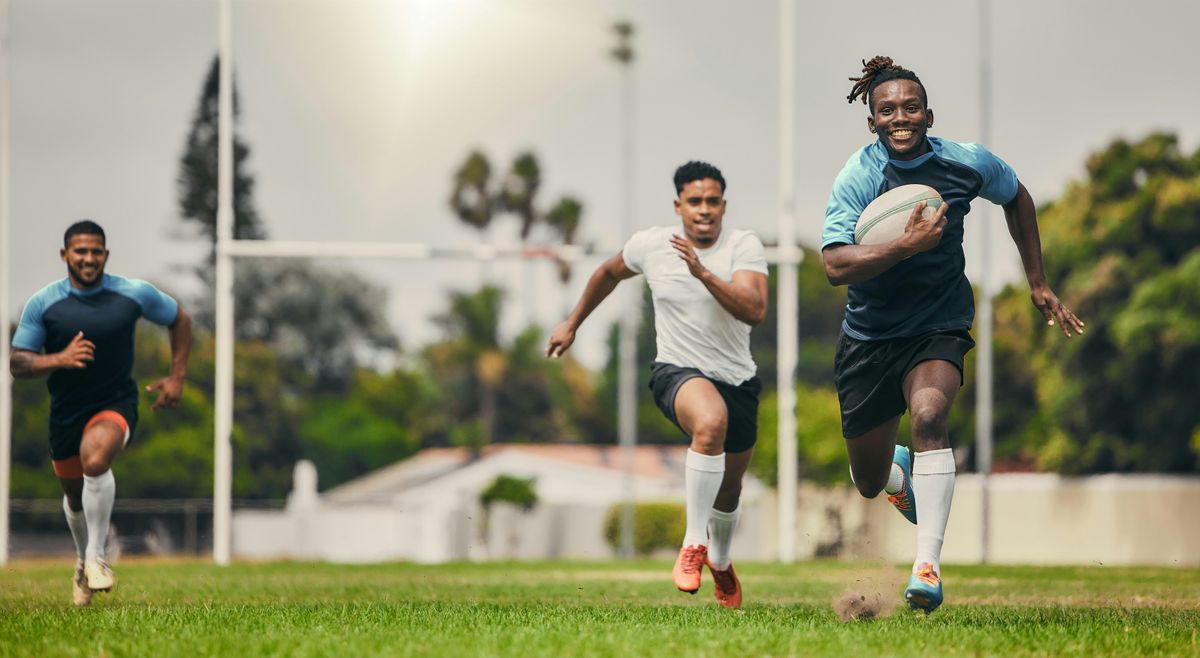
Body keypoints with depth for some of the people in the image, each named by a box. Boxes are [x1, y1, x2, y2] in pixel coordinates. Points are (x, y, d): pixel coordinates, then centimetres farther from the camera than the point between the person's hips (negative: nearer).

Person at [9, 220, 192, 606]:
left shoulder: (135, 294, -7)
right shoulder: (43, 303, -8)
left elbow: (180, 320, 10)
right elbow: (18, 363, -8)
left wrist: (177, 377, 4)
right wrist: (59, 359, -27)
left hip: (116, 404, -3)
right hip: (65, 411, 3)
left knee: (95, 459, -33)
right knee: (75, 494, 16)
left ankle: (95, 556, -19)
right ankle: (83, 562, 46)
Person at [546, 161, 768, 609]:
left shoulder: (744, 246, -10)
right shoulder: (651, 245, -4)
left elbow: (755, 311, -25)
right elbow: (610, 273, 18)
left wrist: (703, 273, -36)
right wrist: (572, 324, 25)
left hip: (737, 379, 2)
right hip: (677, 371, -2)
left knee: (730, 485, 18)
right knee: (711, 422, -37)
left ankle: (720, 562, 51)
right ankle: (693, 543, -27)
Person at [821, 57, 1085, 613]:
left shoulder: (968, 163, -8)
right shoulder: (859, 176, -16)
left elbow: (1016, 197, 15)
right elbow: (835, 265, -27)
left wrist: (1038, 284, 15)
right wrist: (907, 244, -36)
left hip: (940, 327, 0)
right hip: (869, 335, 0)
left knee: (927, 416, -32)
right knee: (870, 483, 11)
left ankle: (928, 566, -36)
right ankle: (898, 470, 52)